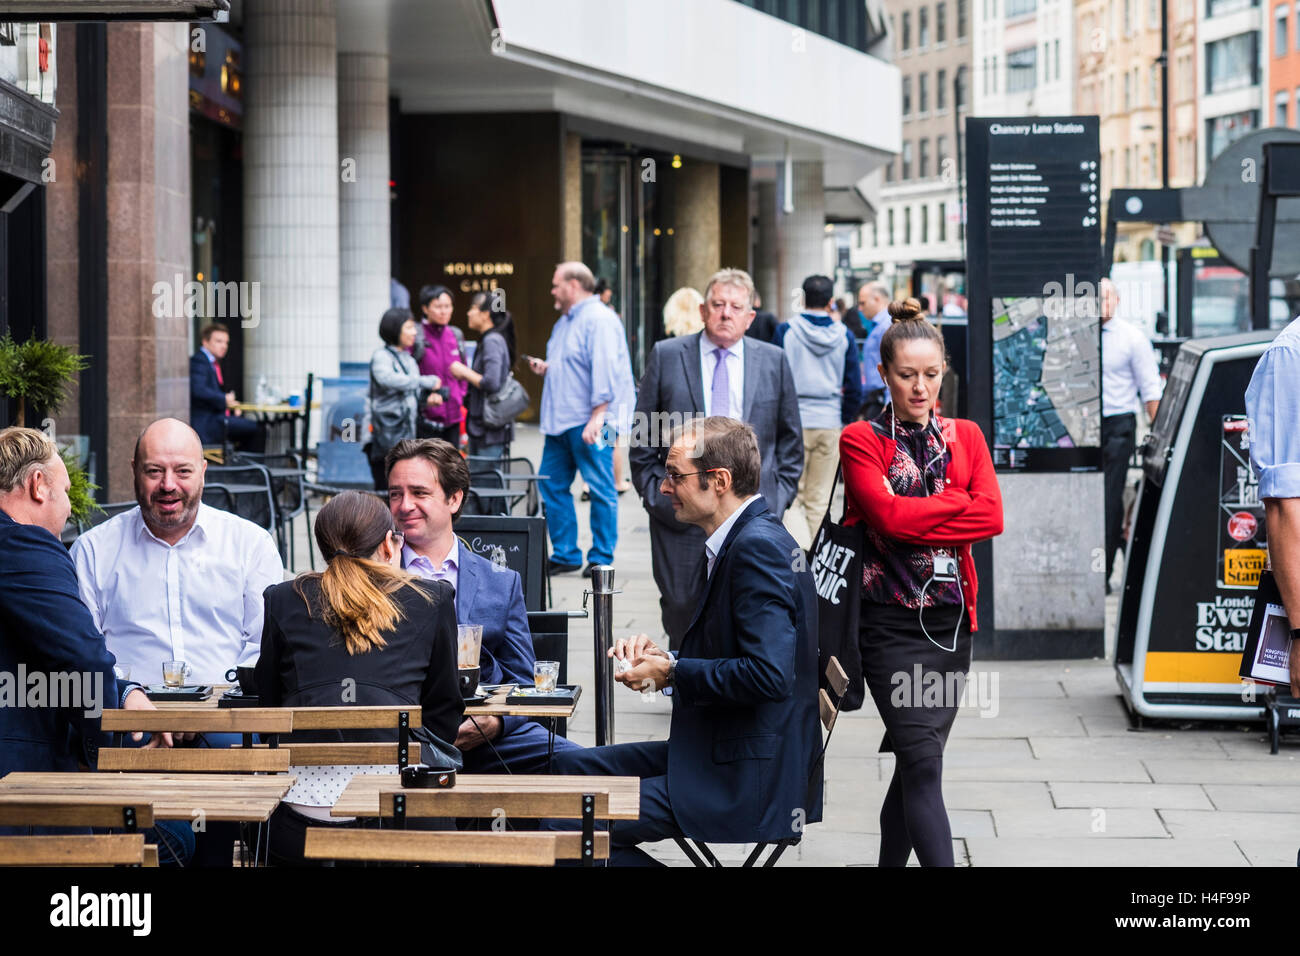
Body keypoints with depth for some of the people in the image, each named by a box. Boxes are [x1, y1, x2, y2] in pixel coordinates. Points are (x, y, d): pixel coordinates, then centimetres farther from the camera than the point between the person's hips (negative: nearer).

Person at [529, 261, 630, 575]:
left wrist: (596, 418, -23)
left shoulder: (599, 319, -11)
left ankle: (601, 557, 4)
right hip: (560, 420, 10)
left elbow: (604, 372, -19)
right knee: (552, 485, 9)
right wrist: (546, 368, 12)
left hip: (587, 422, -10)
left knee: (600, 489, -2)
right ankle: (565, 554, 16)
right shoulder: (565, 322, 19)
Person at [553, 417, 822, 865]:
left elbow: (769, 673, -28)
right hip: (720, 753, 11)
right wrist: (663, 655, 4)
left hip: (750, 781, -11)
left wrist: (672, 672, -16)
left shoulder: (759, 547, -19)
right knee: (570, 766, 14)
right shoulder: (746, 538, 13)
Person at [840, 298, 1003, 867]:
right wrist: (959, 501, -6)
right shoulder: (861, 440, 0)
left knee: (917, 762, 10)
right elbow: (888, 514, -16)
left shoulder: (965, 436, 11)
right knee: (923, 763, -14)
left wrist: (913, 523, -11)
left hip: (950, 618, 4)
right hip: (891, 621, -4)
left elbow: (992, 519, -3)